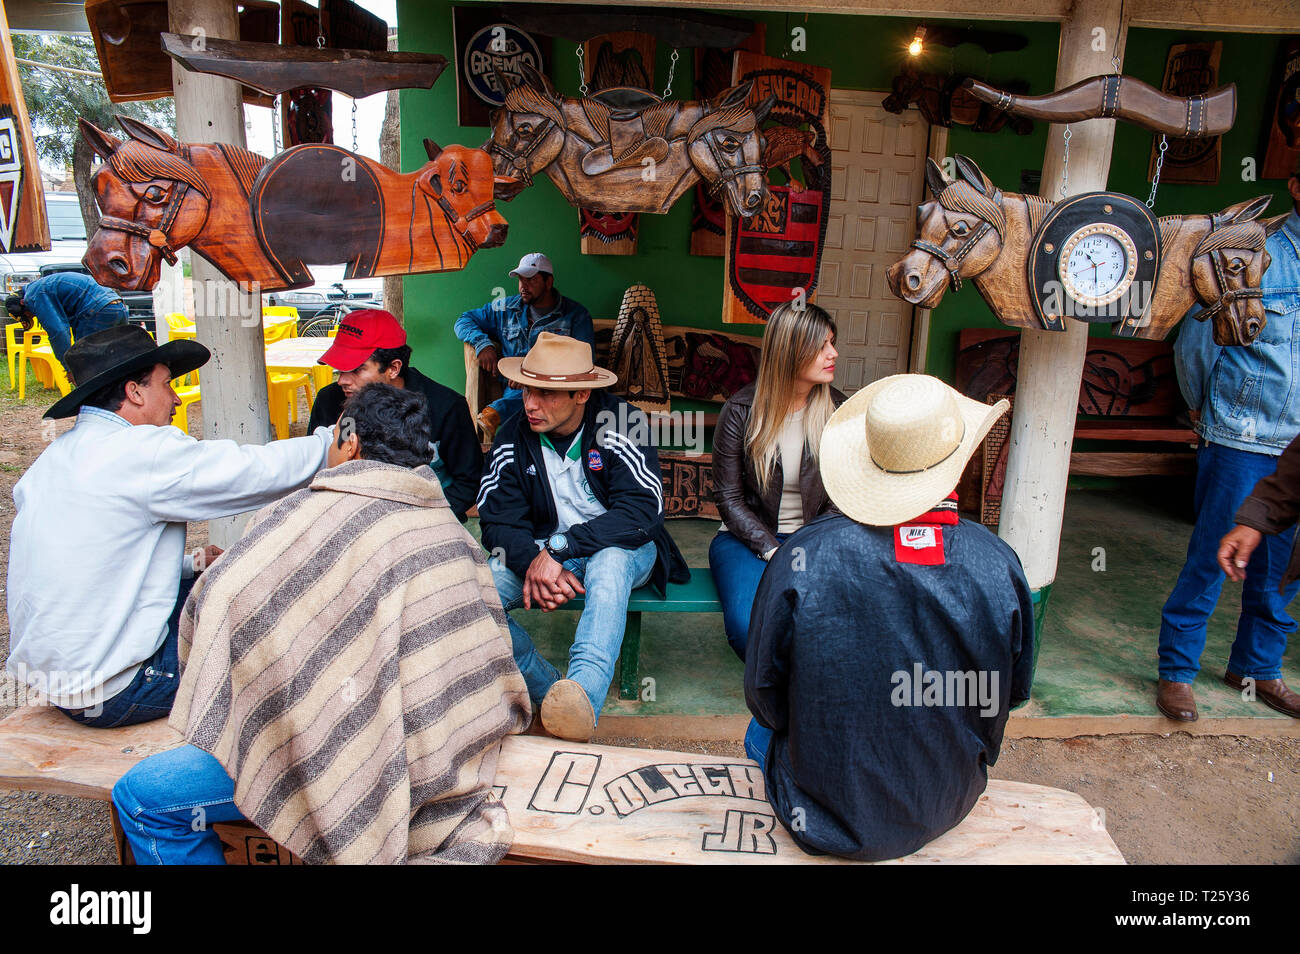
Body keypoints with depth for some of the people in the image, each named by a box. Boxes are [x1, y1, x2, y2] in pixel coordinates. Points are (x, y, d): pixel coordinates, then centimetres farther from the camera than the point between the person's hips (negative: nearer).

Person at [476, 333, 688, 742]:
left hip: (622, 550, -3)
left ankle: (583, 694, -52)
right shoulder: (513, 437, -5)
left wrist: (558, 548, -32)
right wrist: (535, 560, -30)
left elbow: (642, 512, -25)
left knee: (610, 560, -40)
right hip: (543, 553, 4)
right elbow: (498, 520, -8)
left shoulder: (621, 422, -17)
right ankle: (551, 691, -17)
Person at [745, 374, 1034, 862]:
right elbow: (1014, 691, -1)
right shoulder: (999, 565, -19)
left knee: (762, 732, 28)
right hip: (946, 812, 3)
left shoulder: (801, 558, -26)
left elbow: (763, 694, -13)